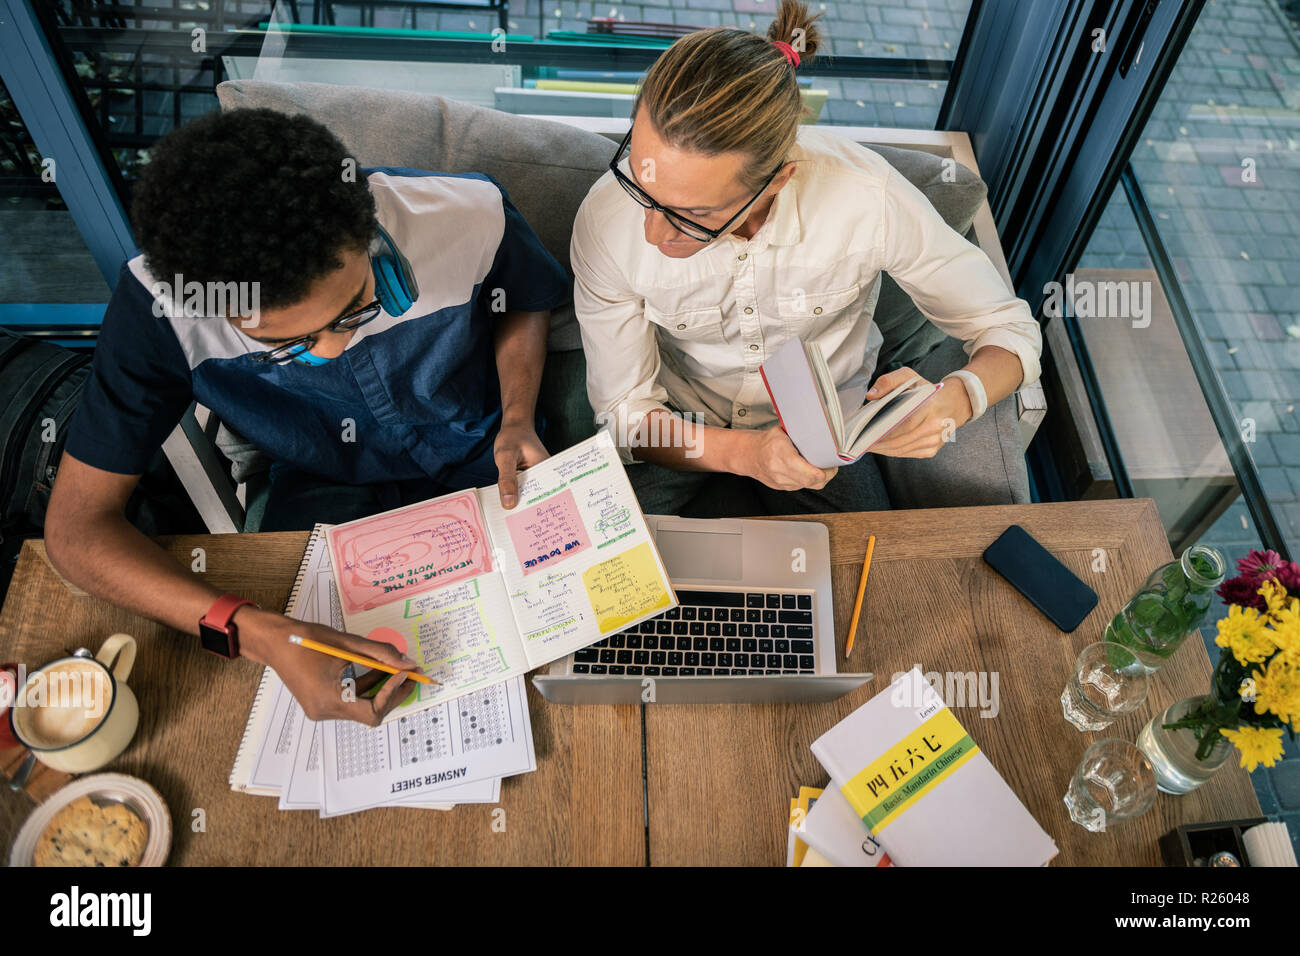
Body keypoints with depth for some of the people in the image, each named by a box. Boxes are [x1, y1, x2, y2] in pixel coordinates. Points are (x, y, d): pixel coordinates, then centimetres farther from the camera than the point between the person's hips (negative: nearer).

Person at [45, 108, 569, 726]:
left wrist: (517, 419, -22)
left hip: (481, 459, 1)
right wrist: (258, 634, -39)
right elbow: (77, 525, -24)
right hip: (327, 486, 0)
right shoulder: (155, 306, -29)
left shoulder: (469, 218, -29)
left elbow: (525, 307, -3)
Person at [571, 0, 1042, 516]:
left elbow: (1010, 329, -15)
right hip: (683, 422, 0)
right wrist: (745, 453, -35)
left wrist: (955, 399, -38)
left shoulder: (866, 199, -30)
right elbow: (625, 412, -17)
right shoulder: (606, 221, -27)